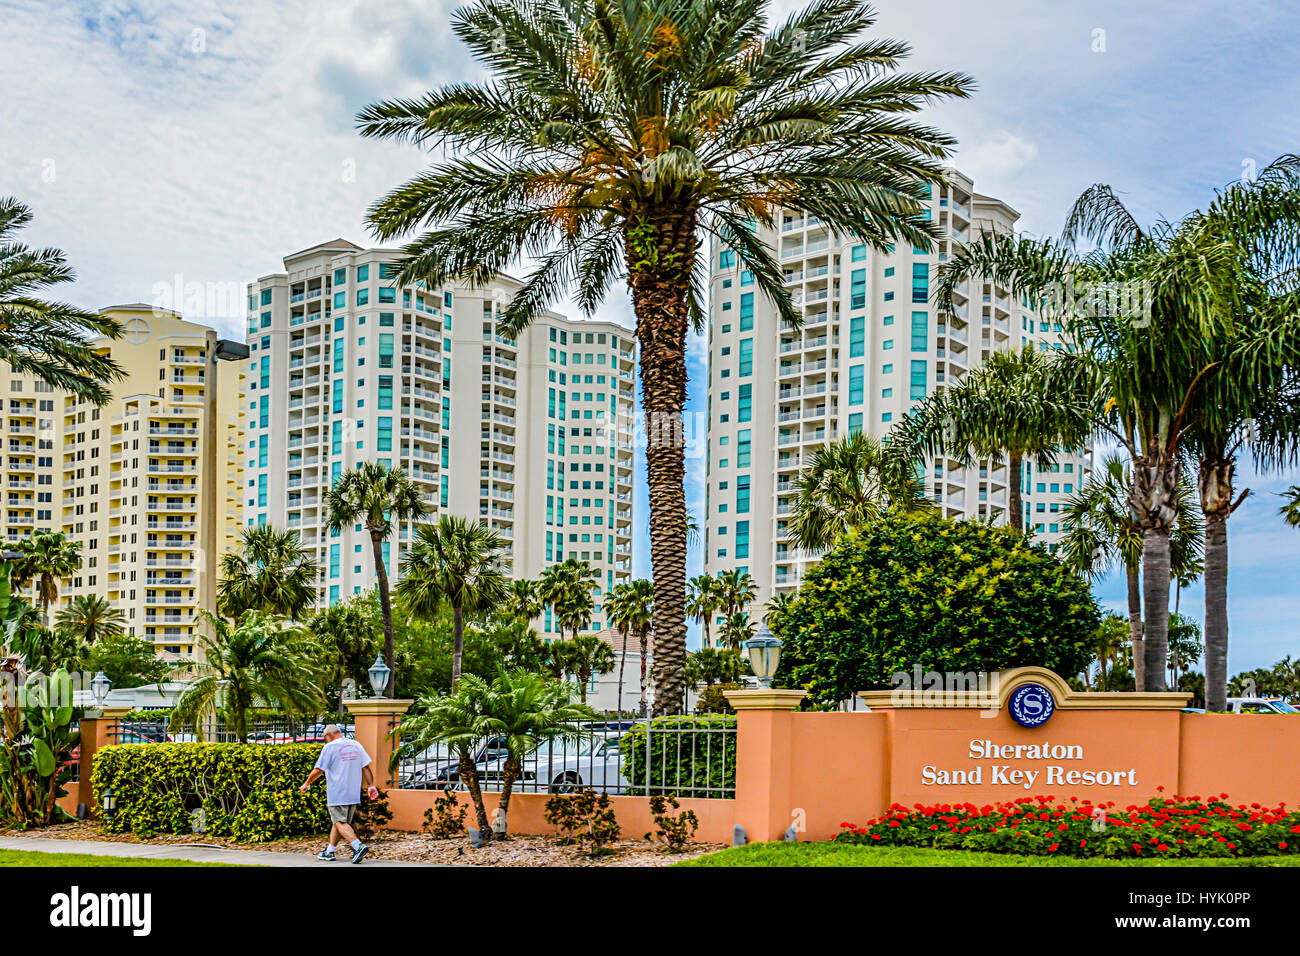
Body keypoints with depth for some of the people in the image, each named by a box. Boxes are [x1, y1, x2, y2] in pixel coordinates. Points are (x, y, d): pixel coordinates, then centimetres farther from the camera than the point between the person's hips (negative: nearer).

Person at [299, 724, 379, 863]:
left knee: (340, 823, -6)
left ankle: (359, 846, -24)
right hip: (353, 794, 7)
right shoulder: (356, 745, 10)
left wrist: (306, 784, 5)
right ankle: (329, 852, 23)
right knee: (338, 822, 16)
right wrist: (371, 786, 8)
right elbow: (366, 767, 7)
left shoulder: (330, 747, -8)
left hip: (337, 795, -7)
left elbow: (318, 770, -8)